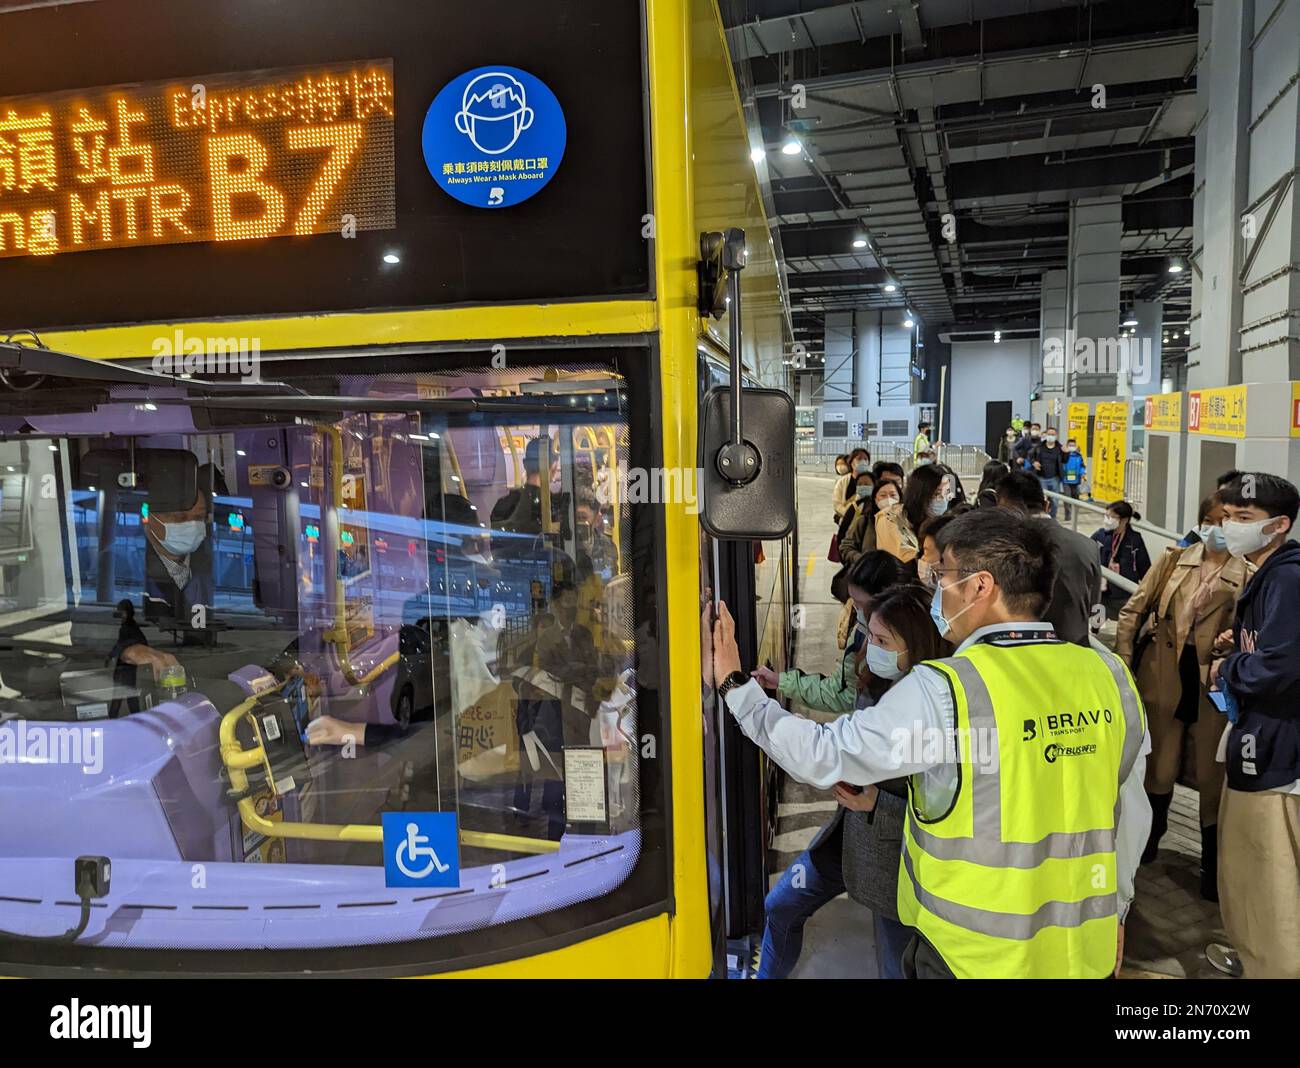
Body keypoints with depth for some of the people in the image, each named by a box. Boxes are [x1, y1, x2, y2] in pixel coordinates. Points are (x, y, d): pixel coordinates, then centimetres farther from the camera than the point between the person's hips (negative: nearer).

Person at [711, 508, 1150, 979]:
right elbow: (1131, 816, 5)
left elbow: (823, 756, -16)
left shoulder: (942, 692, -23)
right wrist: (1115, 908, 22)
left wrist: (735, 685, -5)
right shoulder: (1110, 675, -7)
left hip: (970, 957, -5)